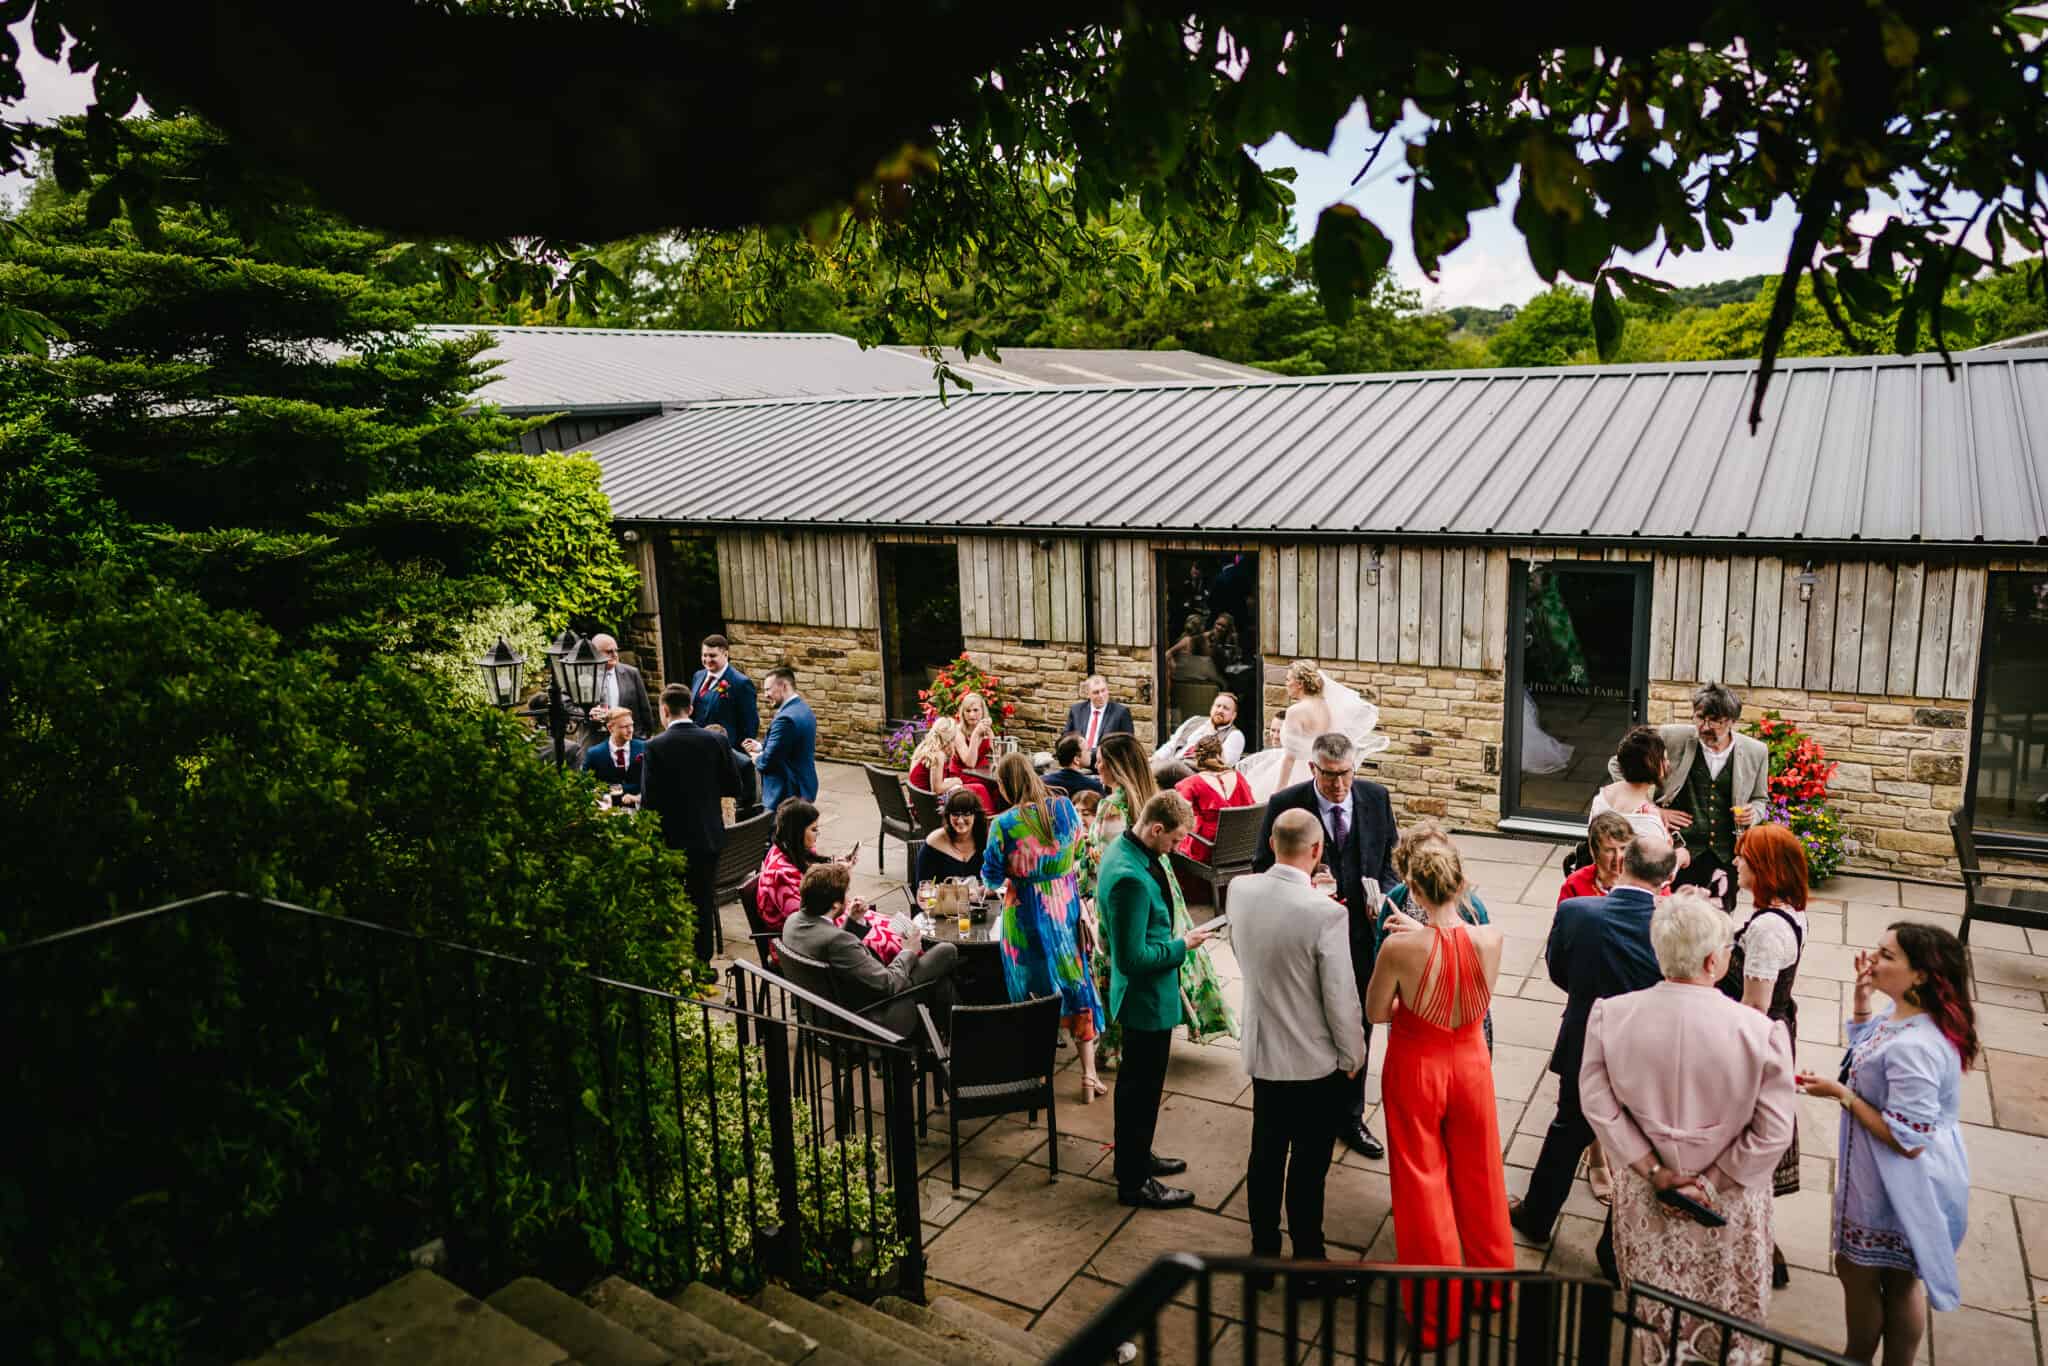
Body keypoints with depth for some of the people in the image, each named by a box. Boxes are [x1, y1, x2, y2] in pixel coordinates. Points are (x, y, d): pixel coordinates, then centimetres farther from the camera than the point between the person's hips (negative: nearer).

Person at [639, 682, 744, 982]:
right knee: (703, 900, 13)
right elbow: (733, 787, 0)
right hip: (707, 834, 2)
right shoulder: (715, 741, -6)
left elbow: (649, 799, -16)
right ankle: (702, 962, 19)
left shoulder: (656, 747, -14)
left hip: (670, 837, -2)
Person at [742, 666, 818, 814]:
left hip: (787, 793, -10)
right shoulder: (803, 709, 9)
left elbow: (768, 761, -23)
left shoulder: (786, 718, -23)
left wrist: (756, 758, -1)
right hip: (803, 786, 10)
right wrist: (761, 746, 8)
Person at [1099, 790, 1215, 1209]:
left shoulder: (1124, 848, -1)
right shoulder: (1131, 878, -32)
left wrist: (1173, 938, 7)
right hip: (1147, 998, -10)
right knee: (1142, 1089, 7)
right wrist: (1181, 946, -17)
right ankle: (1134, 1182, 23)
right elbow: (1135, 957, -29)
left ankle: (1135, 1156, 43)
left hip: (1141, 995, 10)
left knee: (1139, 1083, 25)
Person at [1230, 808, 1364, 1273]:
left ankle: (1263, 1251, 33)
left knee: (1265, 1155, 19)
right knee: (1308, 1164, 11)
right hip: (1315, 1060, -5)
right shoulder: (1325, 913, -27)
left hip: (1261, 1051, 5)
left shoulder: (1240, 891, -11)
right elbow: (1341, 999, -18)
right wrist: (1352, 1055, -2)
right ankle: (1308, 1259, 27)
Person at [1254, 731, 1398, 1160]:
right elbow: (1263, 868, -6)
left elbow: (1390, 858, 8)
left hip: (1361, 932, 3)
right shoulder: (1285, 804, -14)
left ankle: (1350, 1118, 34)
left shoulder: (1376, 798, -4)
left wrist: (1383, 897, -10)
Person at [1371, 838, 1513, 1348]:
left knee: (1423, 1184, 16)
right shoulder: (1491, 939, -19)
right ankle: (1492, 1281, 47)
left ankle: (1437, 1310, 31)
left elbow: (1374, 1014, -11)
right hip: (1470, 1062, 3)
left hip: (1416, 1070, -3)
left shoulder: (1401, 948, -28)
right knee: (1478, 1175, 25)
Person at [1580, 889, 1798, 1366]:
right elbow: (1773, 1132, -18)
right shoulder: (1760, 1032, -25)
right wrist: (1713, 1184, -9)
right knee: (1730, 1310, 25)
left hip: (1644, 1197, 2)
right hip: (1729, 1202, -2)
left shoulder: (1609, 1016, -19)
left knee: (1656, 1308, 26)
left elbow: (1598, 1104, -13)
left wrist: (1654, 1171, -7)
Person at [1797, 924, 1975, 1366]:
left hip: (1897, 1184, -9)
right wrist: (1861, 993, 1)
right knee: (1900, 1280, 24)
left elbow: (1908, 1141, -30)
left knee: (1857, 1271, 15)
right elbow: (1864, 1041, 18)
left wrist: (1841, 1094, -23)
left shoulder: (1912, 1048, -35)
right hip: (1896, 1179, 9)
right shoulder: (1905, 1012, -5)